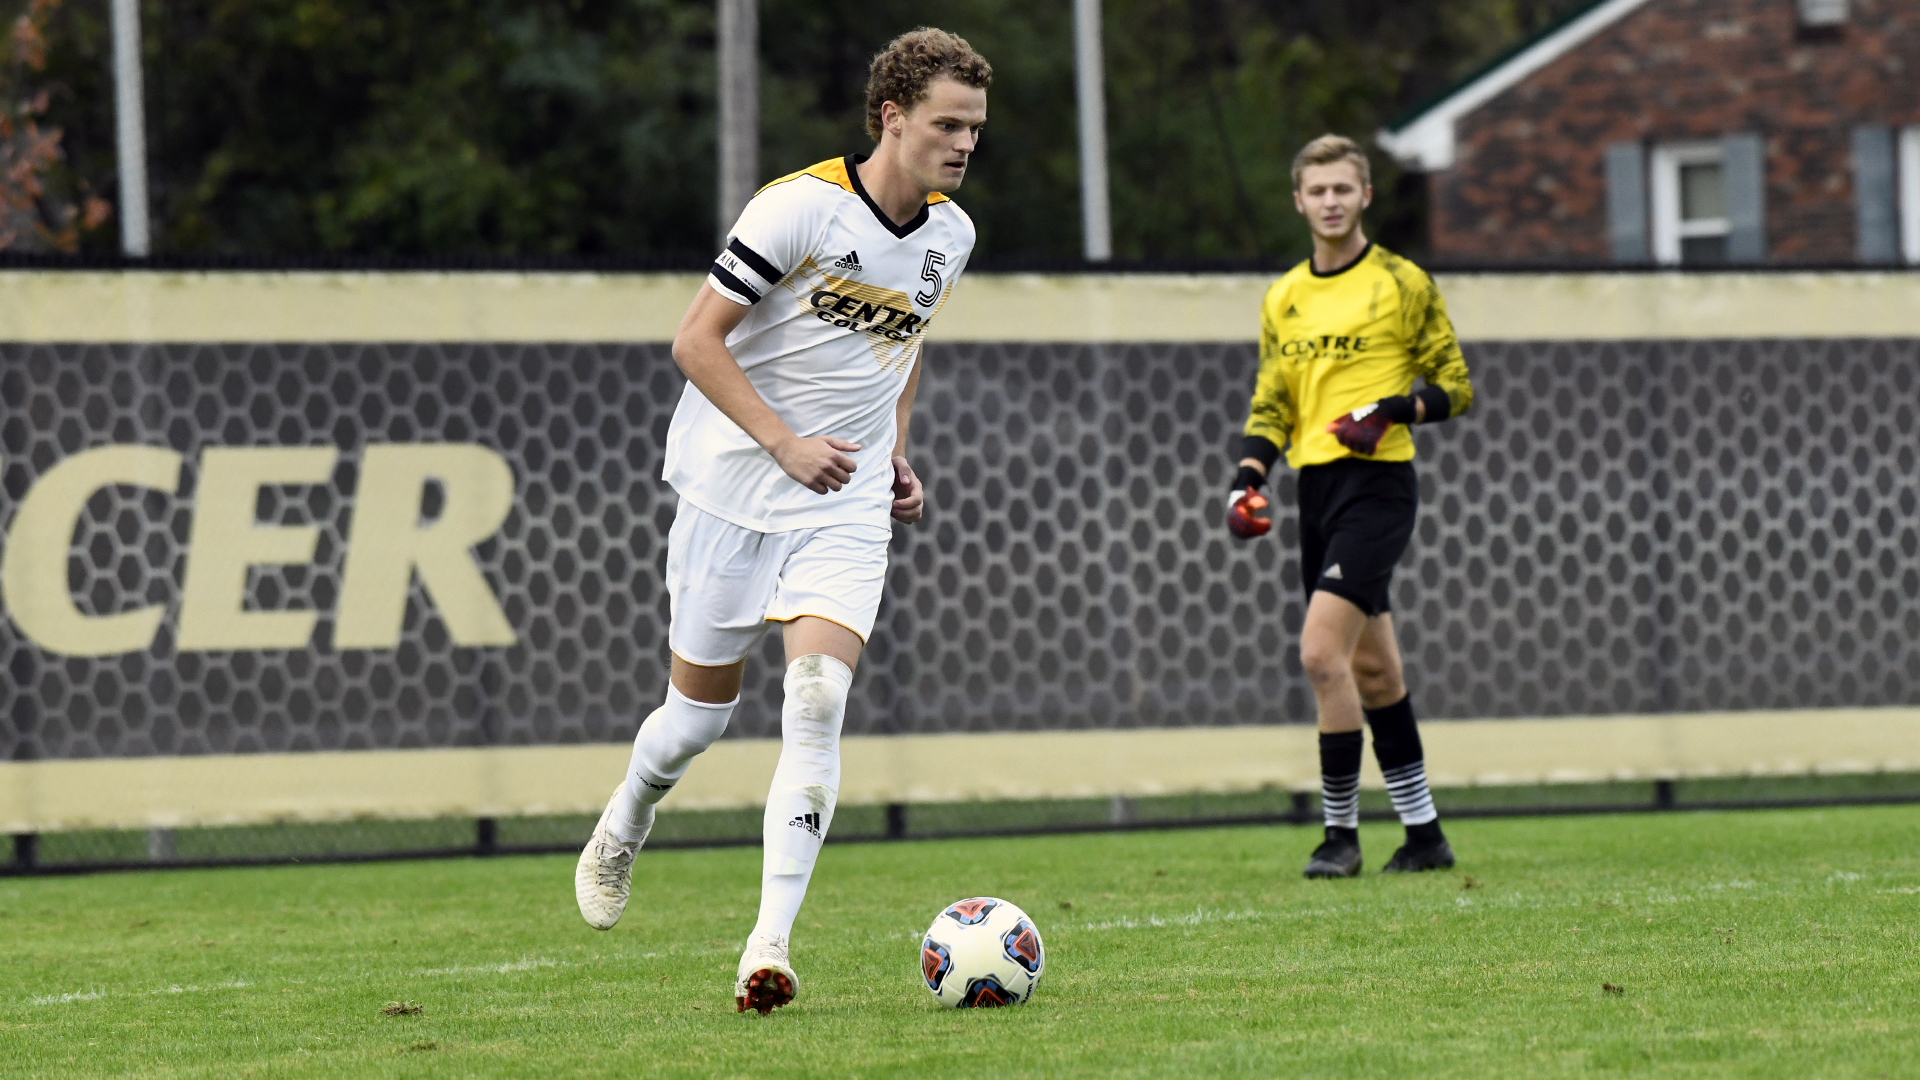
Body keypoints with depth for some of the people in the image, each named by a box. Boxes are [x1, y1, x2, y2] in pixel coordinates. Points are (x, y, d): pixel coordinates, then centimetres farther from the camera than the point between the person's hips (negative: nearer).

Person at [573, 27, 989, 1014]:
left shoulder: (951, 236, 4)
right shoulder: (800, 207, -16)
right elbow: (696, 341, -14)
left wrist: (895, 451, 13)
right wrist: (785, 443, -21)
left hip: (847, 505, 4)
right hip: (734, 484, -3)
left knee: (818, 701, -16)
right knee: (700, 710, 6)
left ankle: (769, 947, -20)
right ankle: (621, 831, 40)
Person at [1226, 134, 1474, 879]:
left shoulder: (1402, 284, -2)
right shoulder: (1284, 299, 15)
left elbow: (1455, 388, 1)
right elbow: (1270, 406, 18)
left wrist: (1392, 411, -16)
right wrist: (1247, 479, 1)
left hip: (1378, 482, -6)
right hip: (1316, 484, 6)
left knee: (1321, 651, -17)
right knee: (1371, 667, 10)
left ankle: (1341, 831, -10)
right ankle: (1423, 833, 17)